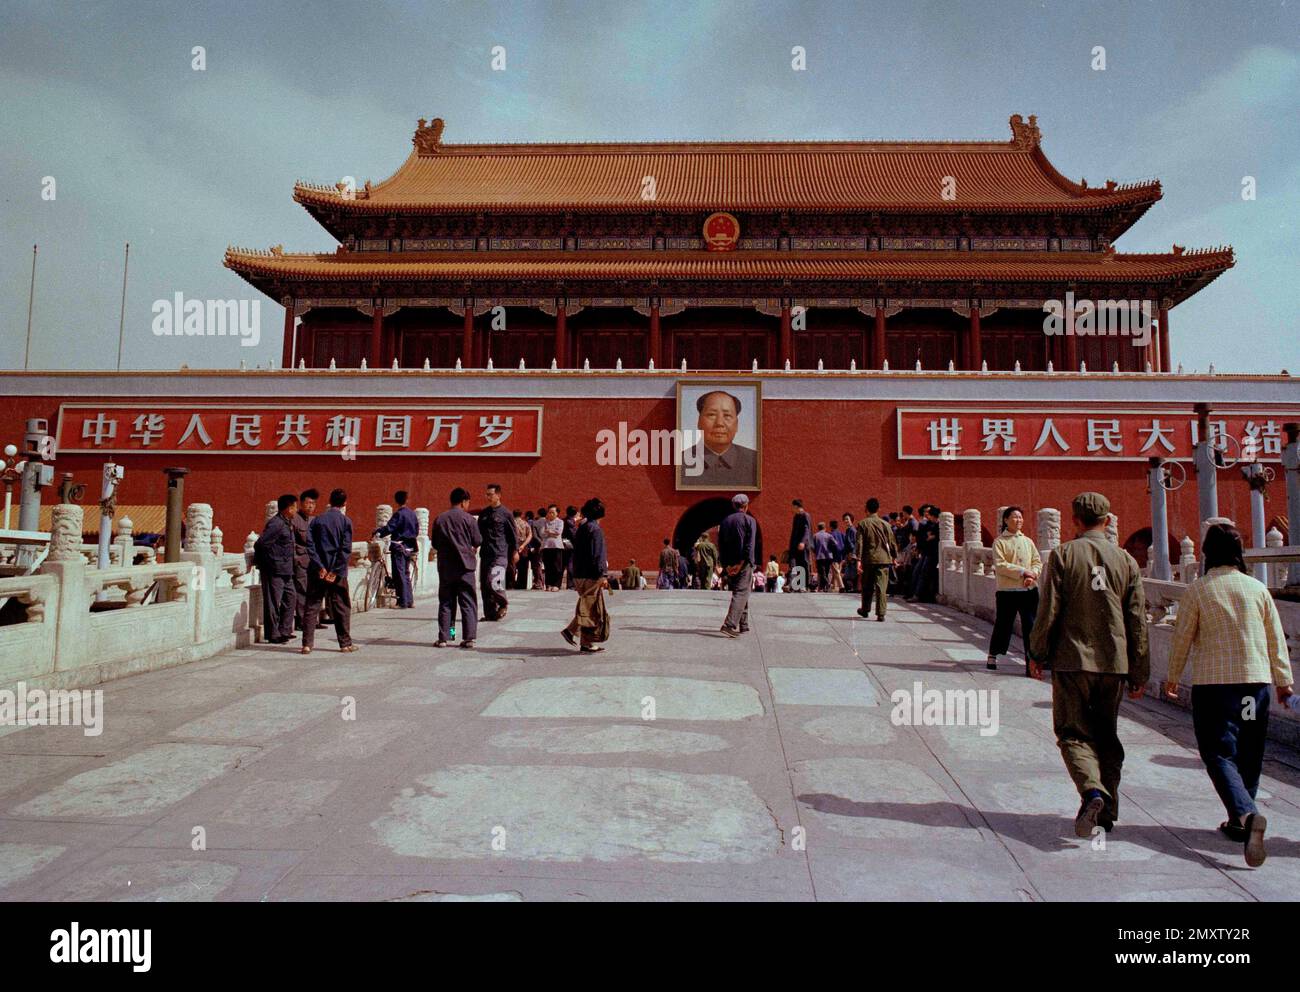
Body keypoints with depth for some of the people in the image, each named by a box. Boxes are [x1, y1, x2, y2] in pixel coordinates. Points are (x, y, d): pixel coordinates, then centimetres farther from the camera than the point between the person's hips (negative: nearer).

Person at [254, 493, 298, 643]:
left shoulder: (287, 523, 12)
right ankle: (273, 635, 7)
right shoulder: (275, 524, -17)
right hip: (274, 570, -10)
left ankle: (284, 631, 22)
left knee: (290, 598, 14)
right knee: (274, 601, -1)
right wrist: (270, 562, -14)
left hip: (285, 570, 10)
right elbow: (261, 544, -22)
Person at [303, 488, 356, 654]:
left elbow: (310, 545, -5)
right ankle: (345, 643, 12)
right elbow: (346, 549, -11)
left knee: (312, 607, 7)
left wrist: (319, 567, -9)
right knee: (342, 608, 7)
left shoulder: (316, 520, 5)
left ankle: (307, 644, 4)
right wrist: (336, 572, -10)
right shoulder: (345, 521, -3)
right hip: (337, 572, -2)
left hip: (318, 571, 2)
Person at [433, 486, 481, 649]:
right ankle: (469, 637, -1)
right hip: (465, 566, -3)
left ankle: (443, 638, 8)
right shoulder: (468, 518, -7)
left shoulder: (440, 519, 4)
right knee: (468, 603, 2)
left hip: (445, 567, 3)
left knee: (445, 603, 9)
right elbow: (478, 541, -3)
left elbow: (435, 544, 10)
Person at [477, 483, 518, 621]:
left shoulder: (505, 513, -2)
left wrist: (515, 552, 1)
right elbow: (478, 532, 21)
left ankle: (503, 603, 9)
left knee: (493, 582, -17)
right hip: (485, 554, 6)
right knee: (484, 585, 4)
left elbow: (512, 534, 1)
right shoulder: (483, 513, 13)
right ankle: (490, 613, 13)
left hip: (500, 554, -6)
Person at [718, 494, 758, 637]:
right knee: (741, 593, -7)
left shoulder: (725, 522, 11)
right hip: (744, 563, -6)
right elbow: (750, 545, -15)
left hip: (730, 565, 6)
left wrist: (726, 565, 4)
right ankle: (729, 624, -21)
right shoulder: (749, 520, -4)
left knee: (740, 592, 18)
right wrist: (741, 563, -15)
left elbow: (720, 545, 8)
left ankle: (743, 625, 24)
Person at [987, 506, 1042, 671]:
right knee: (1003, 624, 6)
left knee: (1030, 626, 0)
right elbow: (1000, 565, -11)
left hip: (1029, 590, 4)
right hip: (1007, 591, -3)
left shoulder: (1027, 541, 12)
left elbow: (1037, 562, 9)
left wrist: (1032, 575, -11)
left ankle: (1031, 659, 8)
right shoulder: (999, 542, -2)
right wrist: (1022, 572, -17)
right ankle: (993, 655, 24)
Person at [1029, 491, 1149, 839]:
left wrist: (1037, 654, 3)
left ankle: (1092, 792, -20)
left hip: (1072, 660, -4)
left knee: (1074, 733, 4)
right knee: (1106, 736, 15)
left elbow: (1048, 610, -9)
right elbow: (1138, 621, 6)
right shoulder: (1126, 560, 5)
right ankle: (1107, 811, 20)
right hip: (1114, 662, 4)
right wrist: (1139, 673, 12)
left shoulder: (1063, 555, -6)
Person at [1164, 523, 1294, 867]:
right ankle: (1239, 822, 25)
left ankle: (1247, 814, -24)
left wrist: (1173, 677, 12)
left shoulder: (1197, 590, -6)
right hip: (1256, 680, 4)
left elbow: (1182, 638, -2)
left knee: (1219, 754, -2)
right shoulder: (1257, 587, 3)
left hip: (1212, 683, -4)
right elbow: (1276, 638, 9)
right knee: (1248, 755, 16)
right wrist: (1283, 680, 20)